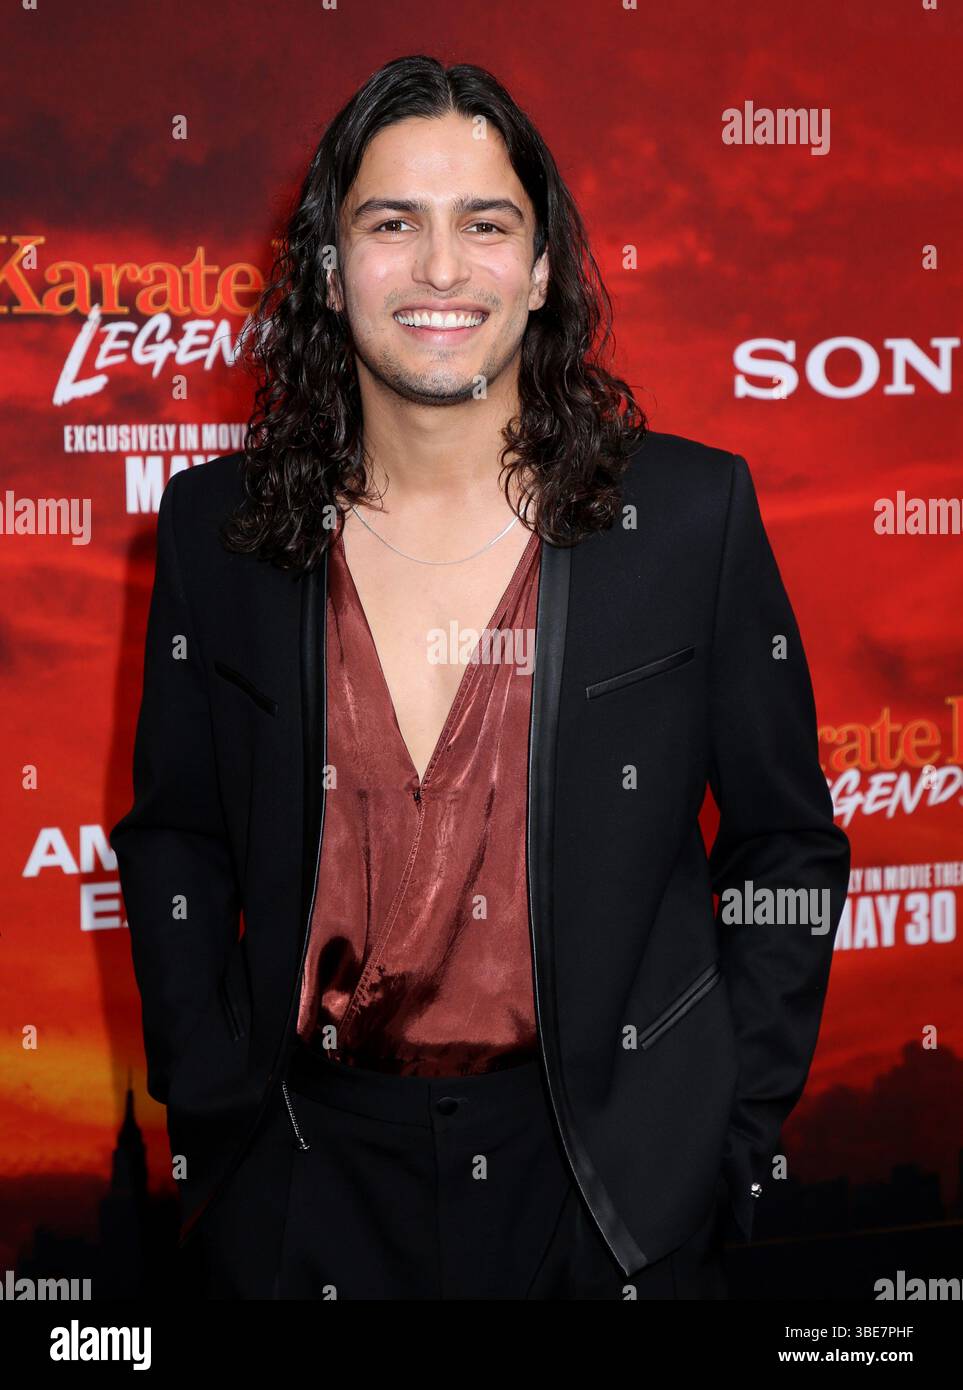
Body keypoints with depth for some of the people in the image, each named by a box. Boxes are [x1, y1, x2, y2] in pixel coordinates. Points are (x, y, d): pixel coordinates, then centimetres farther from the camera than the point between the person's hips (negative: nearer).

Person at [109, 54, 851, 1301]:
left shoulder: (693, 515, -6)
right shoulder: (217, 530, -2)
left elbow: (787, 848, 0)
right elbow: (173, 846, 7)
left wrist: (727, 1147, -4)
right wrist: (216, 1127, 1)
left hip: (606, 1187, -1)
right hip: (312, 1178, 1)